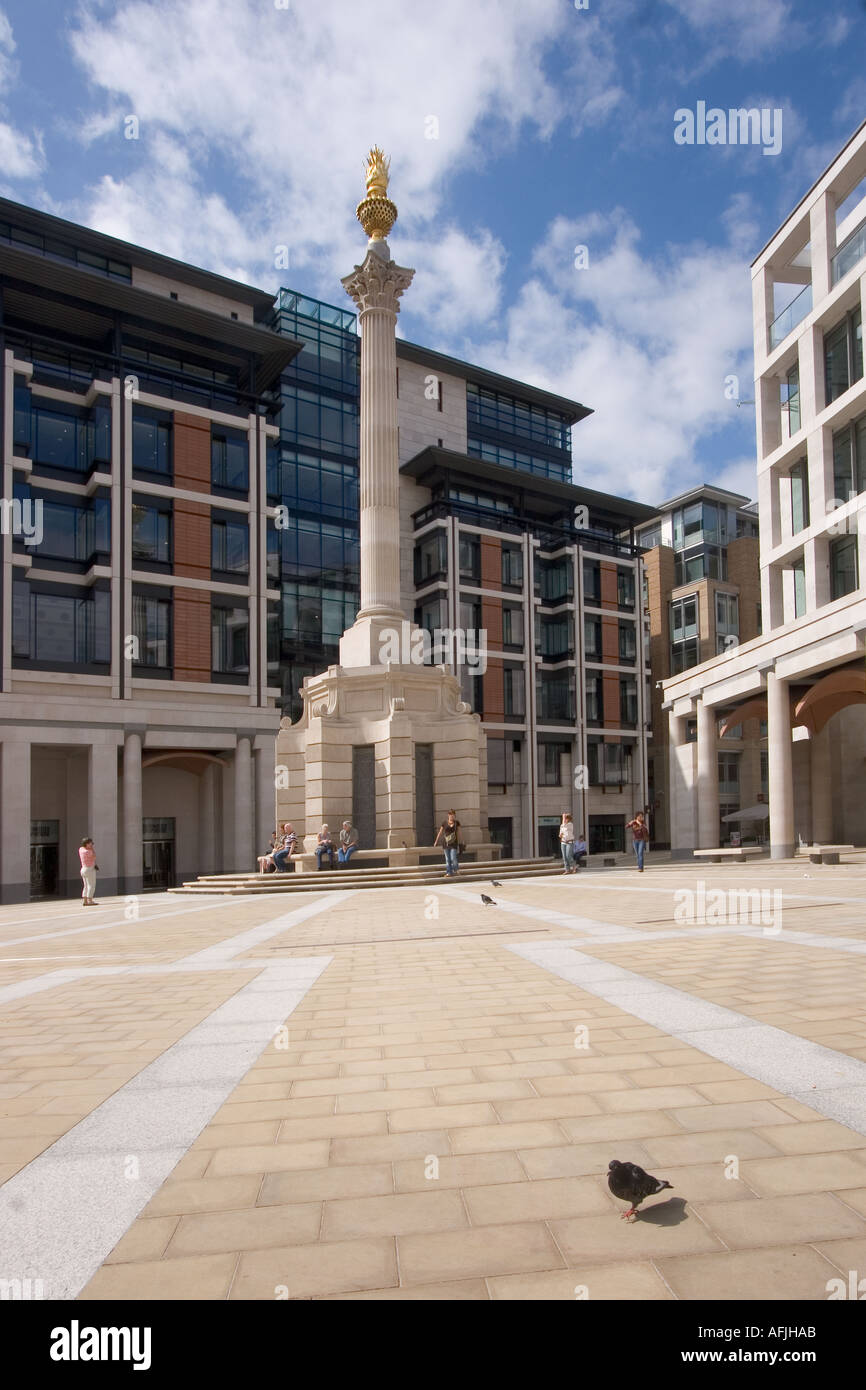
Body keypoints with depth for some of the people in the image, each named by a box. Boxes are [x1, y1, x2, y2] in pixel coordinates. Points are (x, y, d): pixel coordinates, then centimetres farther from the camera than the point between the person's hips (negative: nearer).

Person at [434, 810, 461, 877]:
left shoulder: (457, 823, 1)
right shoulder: (444, 823, 0)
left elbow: (458, 833, 5)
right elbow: (440, 832, 6)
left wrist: (458, 843, 4)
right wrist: (436, 842, 6)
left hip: (453, 843, -1)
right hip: (446, 843, 1)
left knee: (453, 858, -8)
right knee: (447, 859, 3)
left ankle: (455, 869, 20)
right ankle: (449, 872, 10)